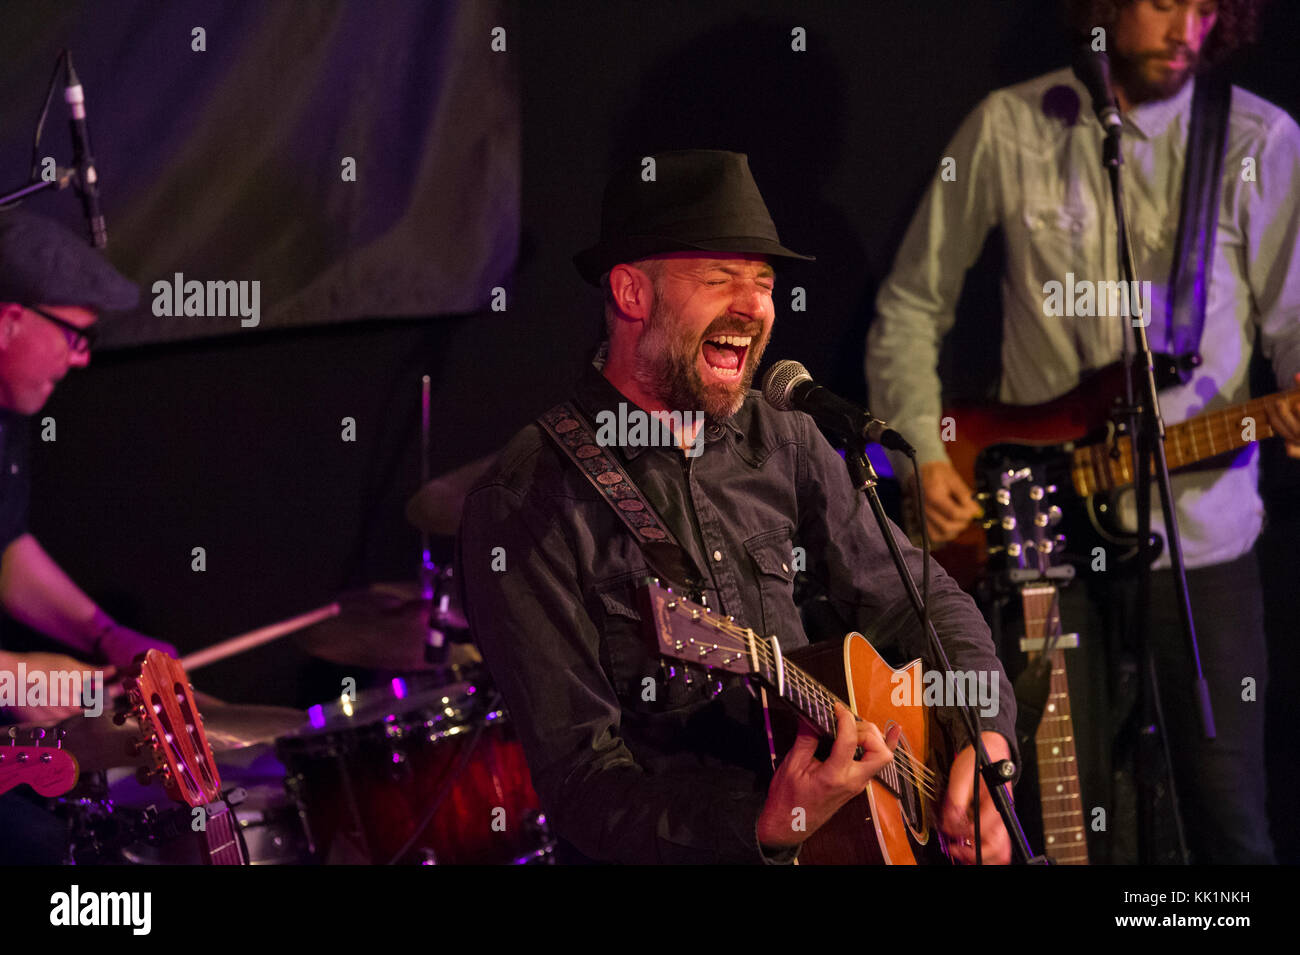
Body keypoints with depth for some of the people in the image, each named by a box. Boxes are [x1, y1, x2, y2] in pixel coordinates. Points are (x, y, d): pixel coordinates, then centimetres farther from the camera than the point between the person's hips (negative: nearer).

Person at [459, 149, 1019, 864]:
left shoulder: (782, 443, 8)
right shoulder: (528, 503, -11)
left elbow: (917, 597, 17)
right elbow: (582, 782, -16)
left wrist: (984, 745, -1)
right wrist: (768, 827, -29)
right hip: (668, 852, -5)